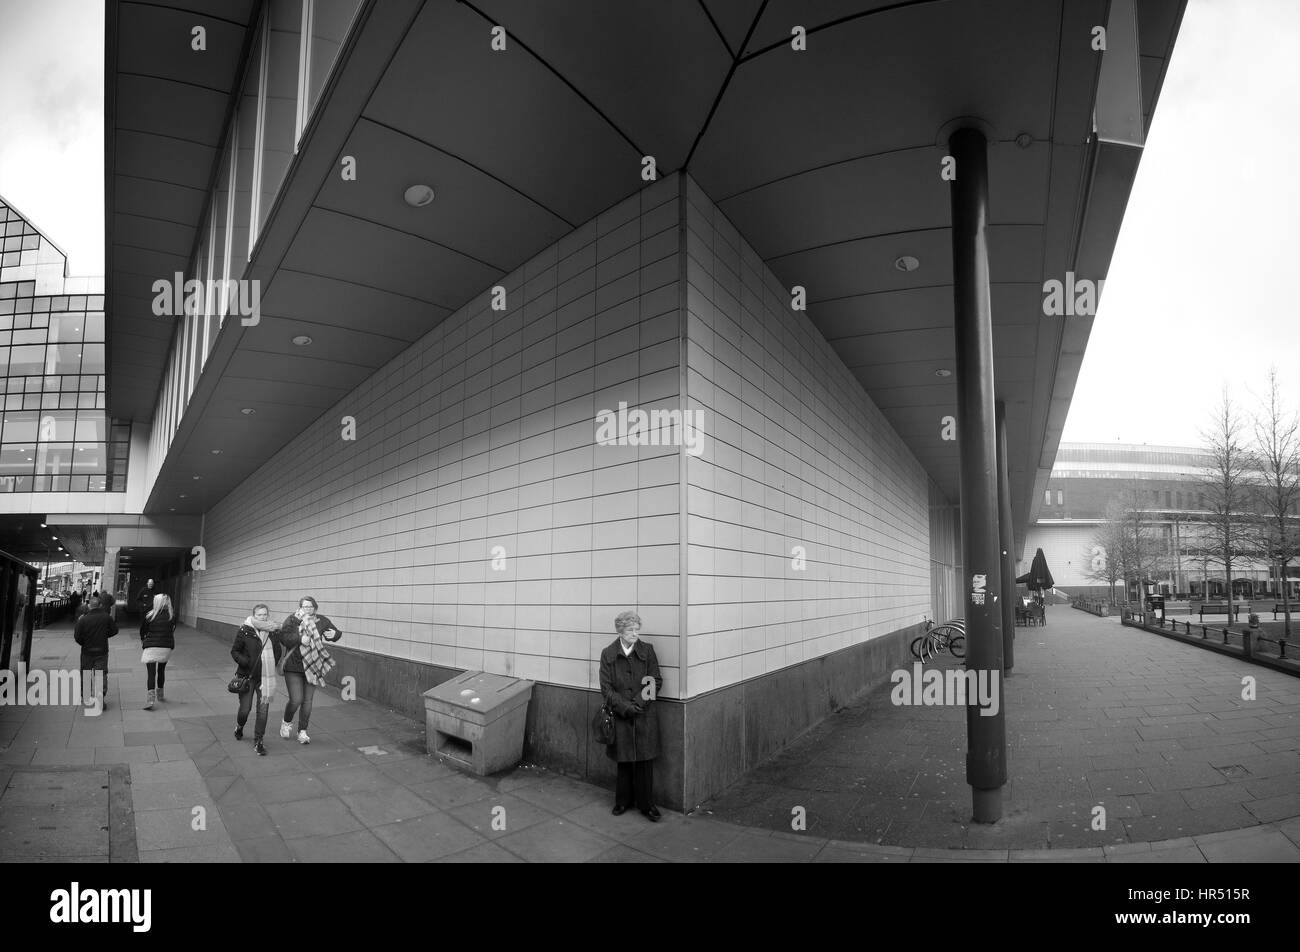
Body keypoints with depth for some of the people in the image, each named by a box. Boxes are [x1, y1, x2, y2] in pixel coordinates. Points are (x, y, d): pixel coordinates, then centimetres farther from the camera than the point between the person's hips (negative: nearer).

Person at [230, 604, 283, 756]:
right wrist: (245, 661, -16)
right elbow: (234, 651, 0)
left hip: (266, 677, 2)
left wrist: (273, 664, 3)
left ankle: (258, 742, 12)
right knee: (245, 708, 2)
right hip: (248, 676, -2)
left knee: (263, 710, 0)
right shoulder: (244, 631, -7)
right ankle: (239, 727, 38)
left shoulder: (274, 631, 2)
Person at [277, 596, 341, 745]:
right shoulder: (292, 620, -6)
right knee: (296, 700, -5)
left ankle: (302, 732, 21)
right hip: (293, 668, -3)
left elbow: (337, 633, 11)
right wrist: (300, 639, -30)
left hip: (312, 667, 3)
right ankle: (286, 722, 27)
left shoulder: (322, 621, 2)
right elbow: (283, 638, -17)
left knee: (307, 701, 7)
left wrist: (334, 634, -11)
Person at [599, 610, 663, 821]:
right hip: (620, 716, 0)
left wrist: (639, 702, -13)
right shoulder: (608, 654, -2)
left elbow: (656, 681, -1)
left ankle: (646, 804, 18)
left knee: (645, 760, 4)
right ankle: (623, 801, 27)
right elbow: (606, 687, -3)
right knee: (623, 760, 10)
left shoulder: (647, 650, -1)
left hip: (645, 715, 0)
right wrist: (625, 706, -15)